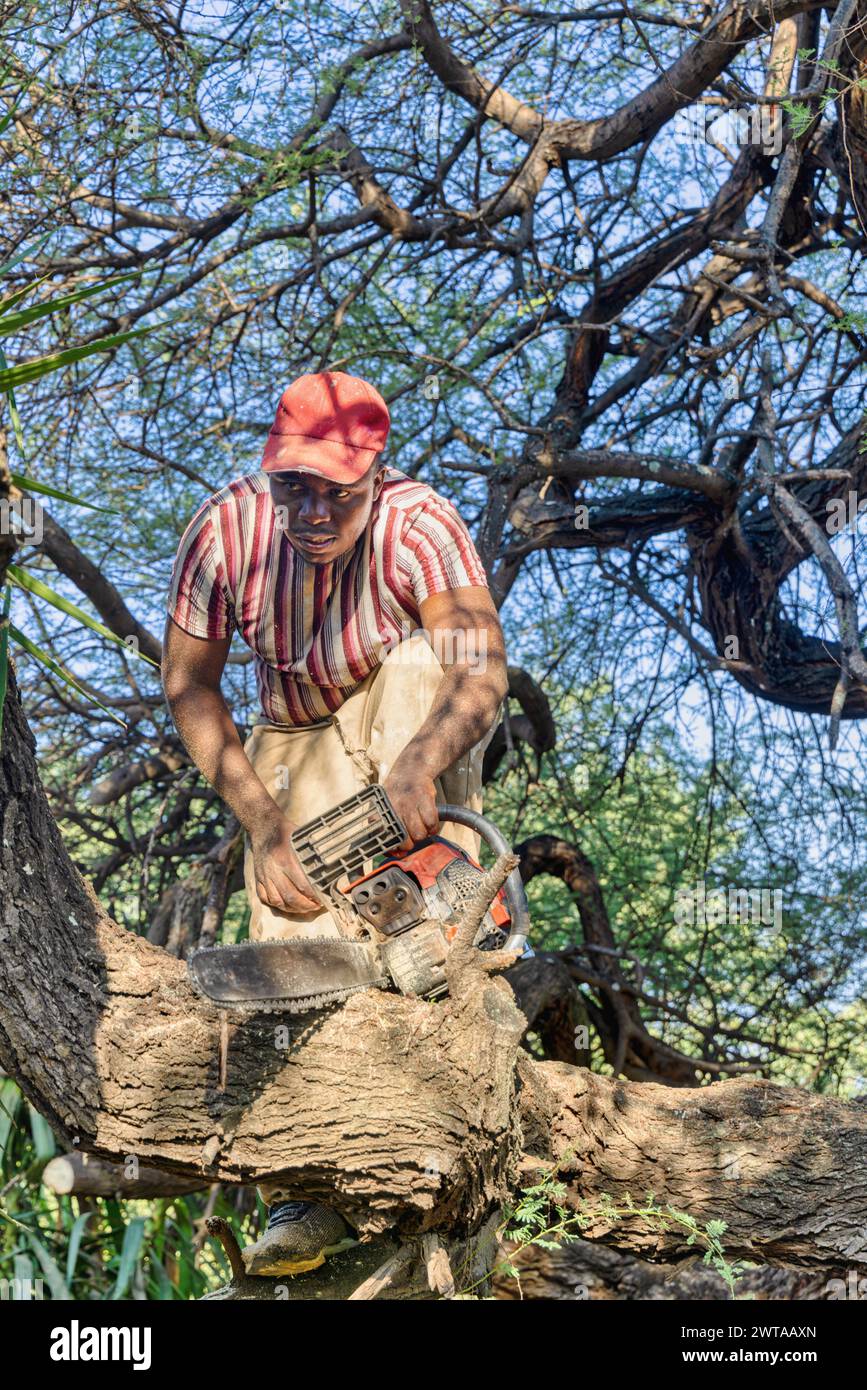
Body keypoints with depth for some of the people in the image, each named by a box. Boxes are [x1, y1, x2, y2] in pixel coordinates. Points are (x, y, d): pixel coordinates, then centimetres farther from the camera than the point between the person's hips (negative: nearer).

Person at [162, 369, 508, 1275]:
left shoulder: (417, 525, -30)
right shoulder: (225, 531, -22)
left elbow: (482, 670, -41)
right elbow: (188, 686, -14)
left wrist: (419, 763, -61)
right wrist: (262, 822, -24)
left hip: (414, 722, -1)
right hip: (300, 743, 2)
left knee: (425, 656, -35)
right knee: (290, 937, -16)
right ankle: (303, 1193, -14)